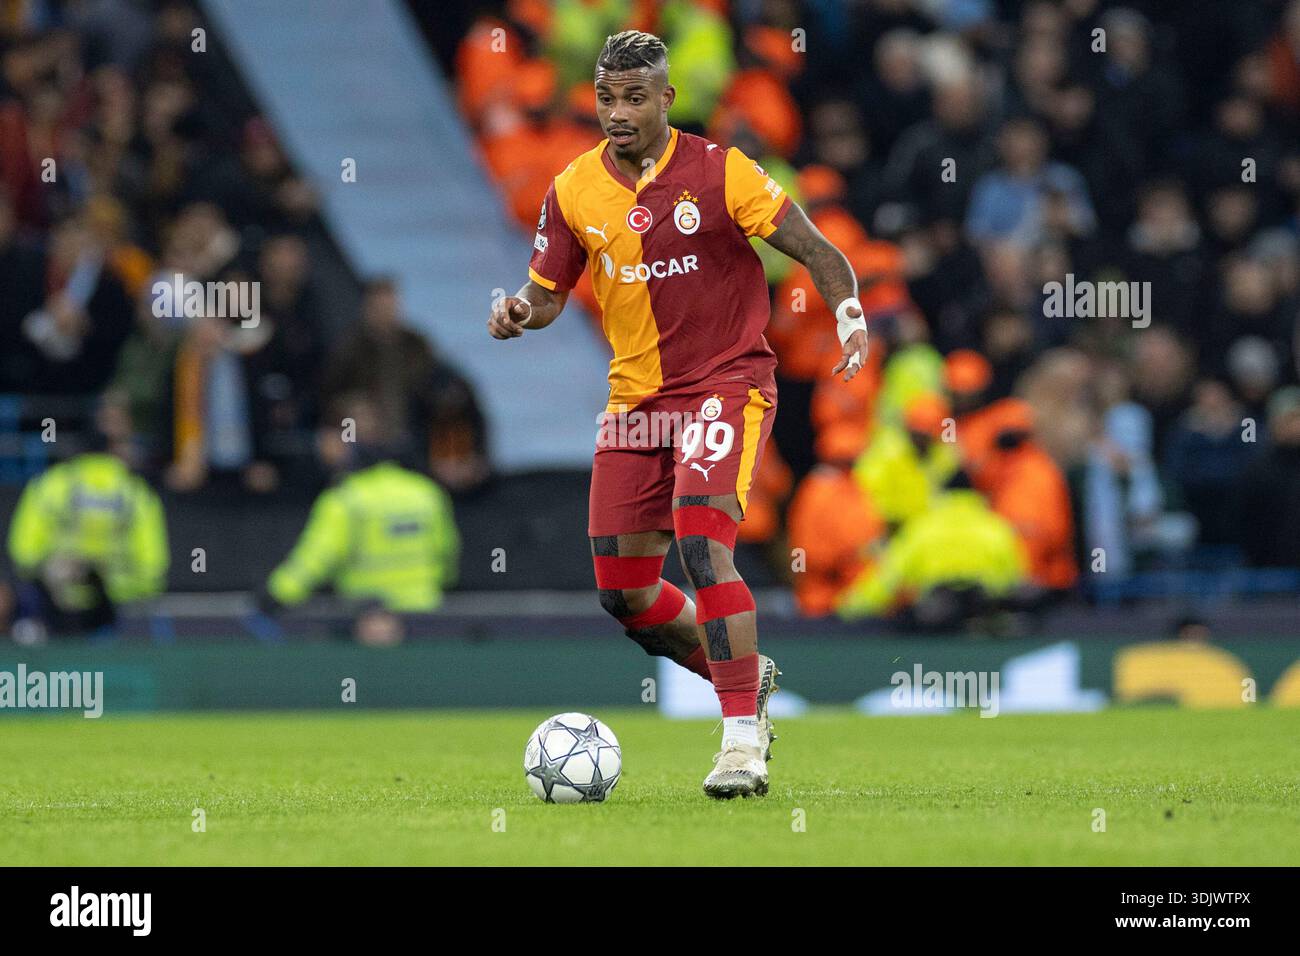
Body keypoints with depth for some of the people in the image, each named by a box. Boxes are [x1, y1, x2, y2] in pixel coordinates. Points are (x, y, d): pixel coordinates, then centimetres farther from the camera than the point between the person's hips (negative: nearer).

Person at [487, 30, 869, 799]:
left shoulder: (720, 172, -10)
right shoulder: (575, 192, 2)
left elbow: (817, 251, -7)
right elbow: (548, 294, 13)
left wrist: (852, 323, -22)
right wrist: (518, 314, -10)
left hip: (727, 382, -5)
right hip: (636, 398, 5)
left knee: (702, 546, -25)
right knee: (624, 591, 5)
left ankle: (743, 742, -20)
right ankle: (748, 679, 31)